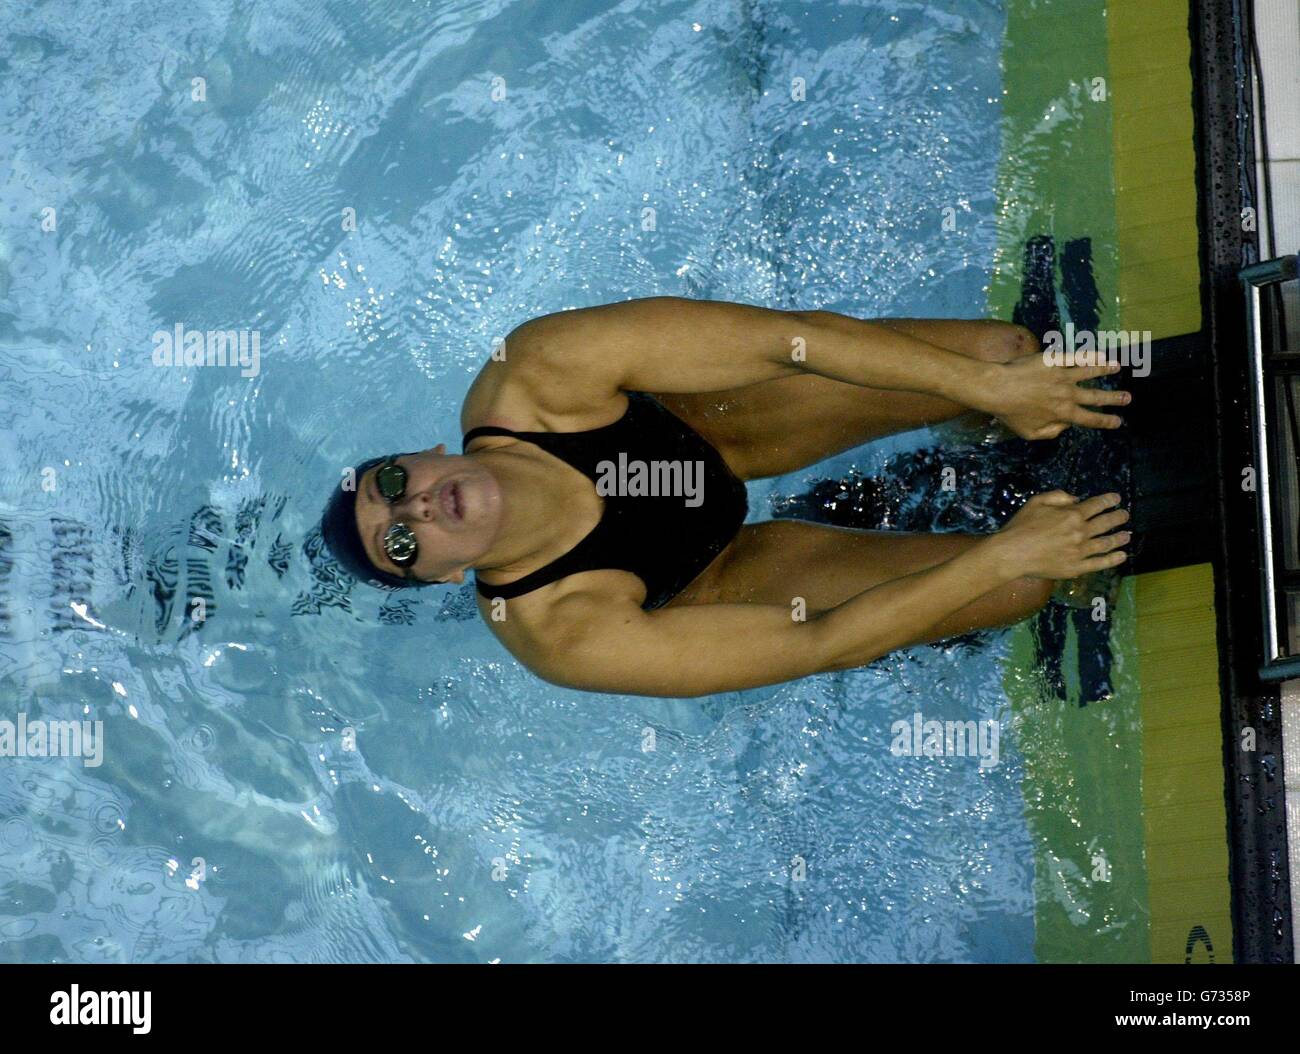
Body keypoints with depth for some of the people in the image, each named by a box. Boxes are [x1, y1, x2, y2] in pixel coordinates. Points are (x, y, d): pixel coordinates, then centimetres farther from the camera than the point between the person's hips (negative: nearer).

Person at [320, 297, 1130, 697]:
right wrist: (999, 555, -34)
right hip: (722, 575, -3)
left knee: (1003, 348, -9)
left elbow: (792, 337, -35)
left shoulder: (538, 376, -34)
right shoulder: (563, 638, -38)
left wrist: (988, 385, -37)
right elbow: (821, 644, -33)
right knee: (1018, 590, -13)